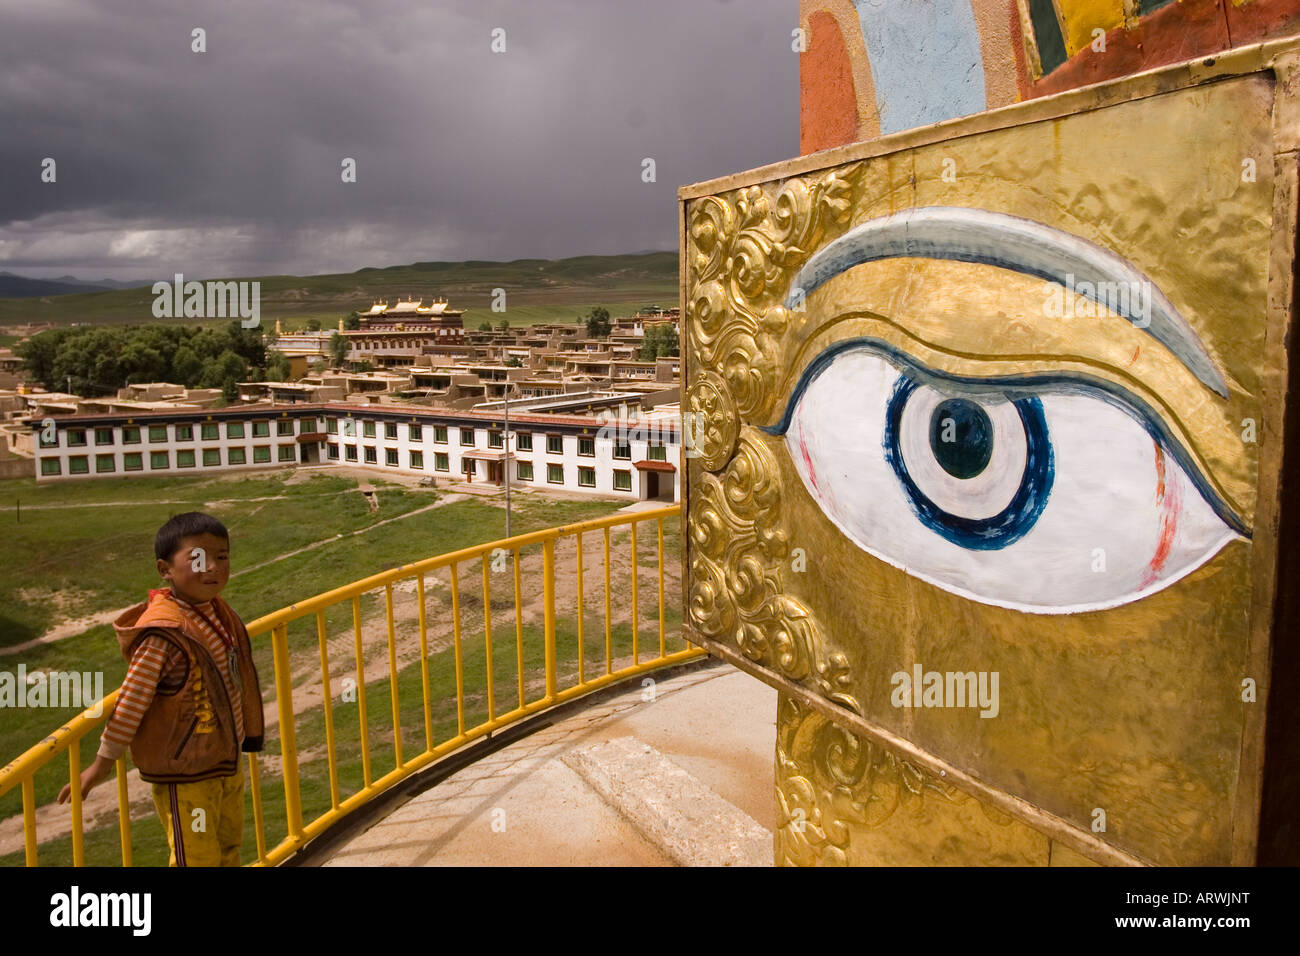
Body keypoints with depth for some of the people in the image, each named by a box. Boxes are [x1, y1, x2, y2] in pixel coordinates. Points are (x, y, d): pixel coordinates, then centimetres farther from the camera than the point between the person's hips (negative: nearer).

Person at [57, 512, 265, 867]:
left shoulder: (219, 612, 0)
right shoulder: (165, 633, -25)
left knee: (229, 846, 23)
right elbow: (132, 699, -19)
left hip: (225, 759, 8)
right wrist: (104, 763, -12)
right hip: (184, 773, -8)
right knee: (198, 857, 4)